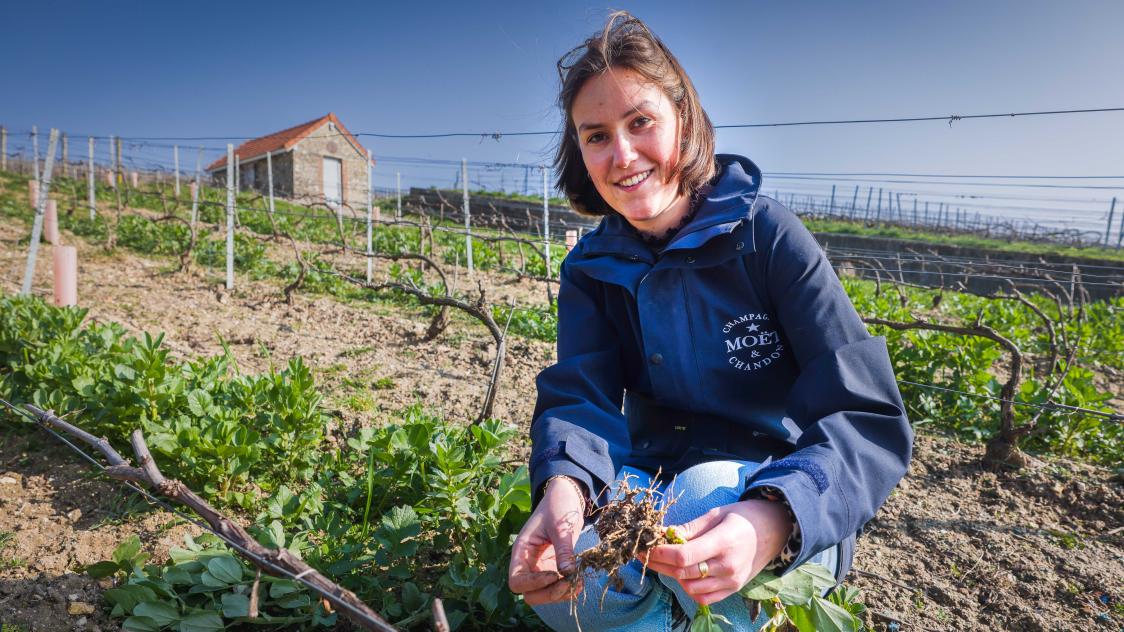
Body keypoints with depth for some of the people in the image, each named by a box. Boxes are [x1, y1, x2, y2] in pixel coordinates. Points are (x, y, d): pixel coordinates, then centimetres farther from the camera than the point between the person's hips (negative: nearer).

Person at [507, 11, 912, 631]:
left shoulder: (765, 233, -15)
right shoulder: (591, 269, -3)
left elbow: (869, 418, -22)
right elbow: (577, 396, -16)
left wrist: (774, 519, -42)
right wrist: (564, 485, -41)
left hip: (788, 523, -1)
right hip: (651, 484, 2)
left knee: (708, 492, -35)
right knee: (559, 580, -27)